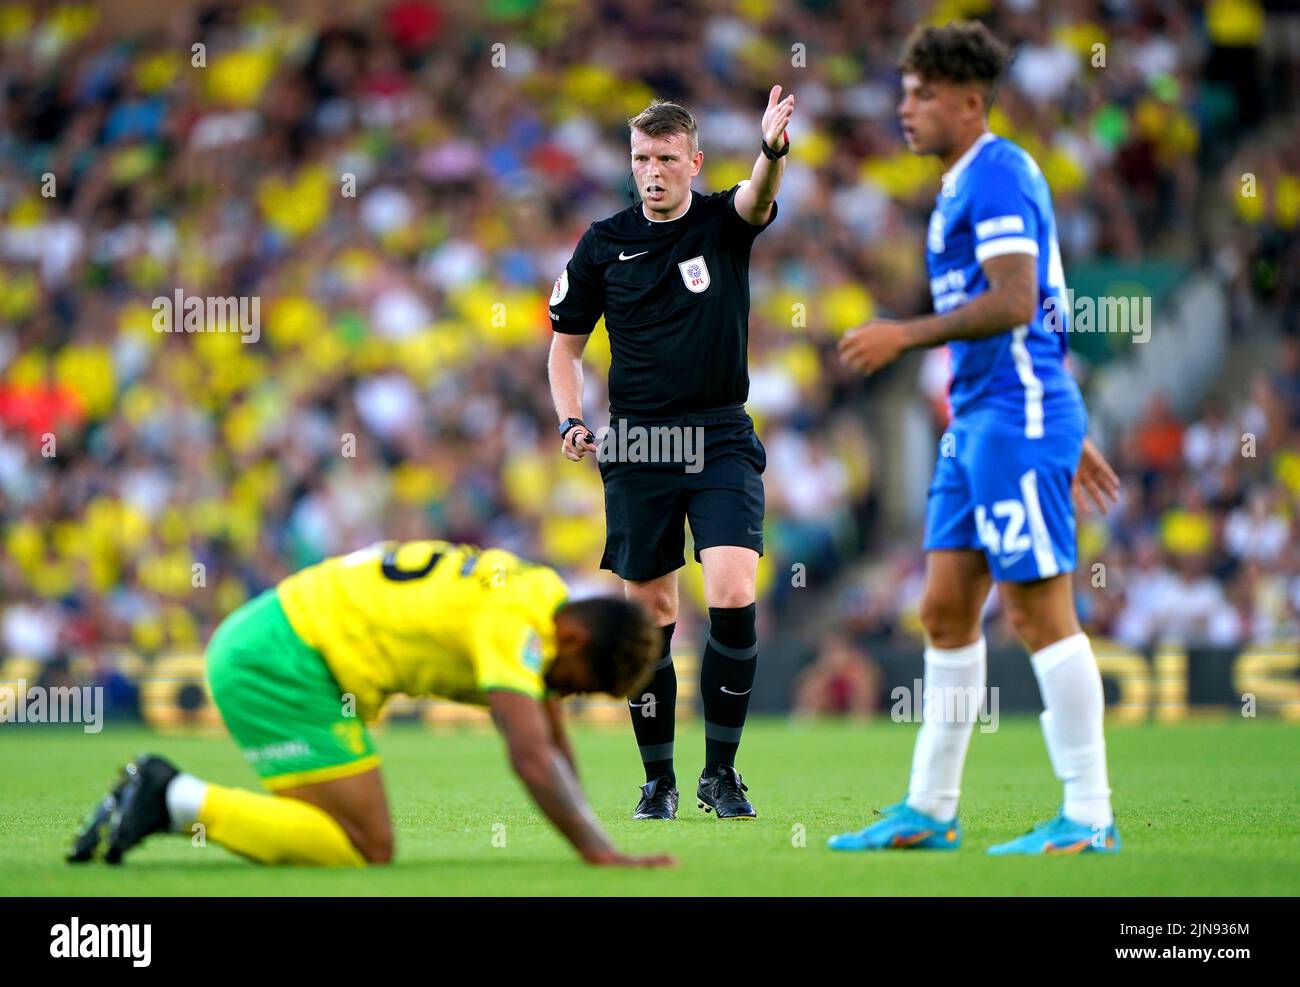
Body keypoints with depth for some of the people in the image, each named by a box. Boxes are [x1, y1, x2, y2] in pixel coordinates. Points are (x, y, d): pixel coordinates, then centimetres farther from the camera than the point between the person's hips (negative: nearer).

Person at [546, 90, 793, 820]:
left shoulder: (724, 224, 1)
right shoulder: (605, 244, 5)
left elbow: (760, 196, -23)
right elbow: (565, 344, 14)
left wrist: (774, 149, -46)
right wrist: (571, 419, -3)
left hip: (721, 439, -1)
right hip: (638, 447, 1)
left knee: (733, 597, -16)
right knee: (651, 615, 4)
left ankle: (722, 772, -3)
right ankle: (659, 779, 17)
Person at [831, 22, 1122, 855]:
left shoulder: (995, 176, -11)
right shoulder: (970, 183, 20)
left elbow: (1014, 303, -22)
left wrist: (906, 335, -17)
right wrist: (1071, 435, 26)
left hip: (1017, 419, -10)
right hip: (977, 420, 10)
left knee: (1041, 611, -8)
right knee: (945, 608, 9)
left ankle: (1089, 817, -4)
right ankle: (929, 811, 13)